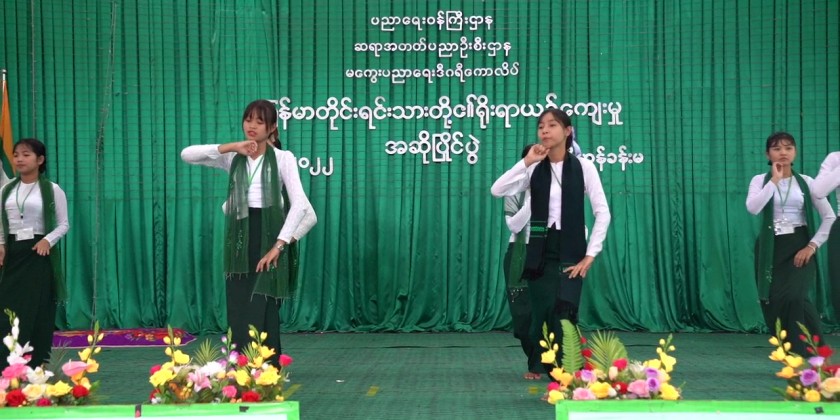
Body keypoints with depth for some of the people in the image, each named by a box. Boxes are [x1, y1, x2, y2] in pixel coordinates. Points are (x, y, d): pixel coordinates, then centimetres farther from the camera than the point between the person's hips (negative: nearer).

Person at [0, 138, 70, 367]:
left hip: (39, 255, -4)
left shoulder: (52, 190, -2)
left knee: (38, 313, -1)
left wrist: (47, 240, -16)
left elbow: (64, 224, 0)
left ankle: (36, 369, 7)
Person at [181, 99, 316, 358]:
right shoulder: (233, 159, 8)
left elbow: (299, 204, -12)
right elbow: (187, 155, -3)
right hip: (239, 241, 4)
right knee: (238, 314, 2)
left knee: (262, 314, -7)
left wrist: (279, 245, -19)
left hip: (269, 240, -4)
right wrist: (230, 147, -11)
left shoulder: (283, 158, -3)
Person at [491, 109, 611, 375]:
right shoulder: (534, 170, 3)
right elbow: (497, 191, -9)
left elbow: (602, 213, -3)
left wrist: (590, 255, -8)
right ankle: (540, 368, 14)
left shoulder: (583, 167, -2)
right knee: (541, 314, 2)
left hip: (571, 251, -2)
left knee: (564, 315, -9)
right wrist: (526, 162, -15)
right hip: (540, 250, 2)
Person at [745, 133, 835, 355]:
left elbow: (829, 217, 3)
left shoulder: (806, 182, 5)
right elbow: (753, 208, -16)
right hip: (771, 248, 1)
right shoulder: (760, 180, 4)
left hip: (798, 247, -1)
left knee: (793, 298, -21)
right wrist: (775, 180, -13)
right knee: (773, 303, -1)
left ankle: (802, 353, -10)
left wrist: (812, 246, -7)